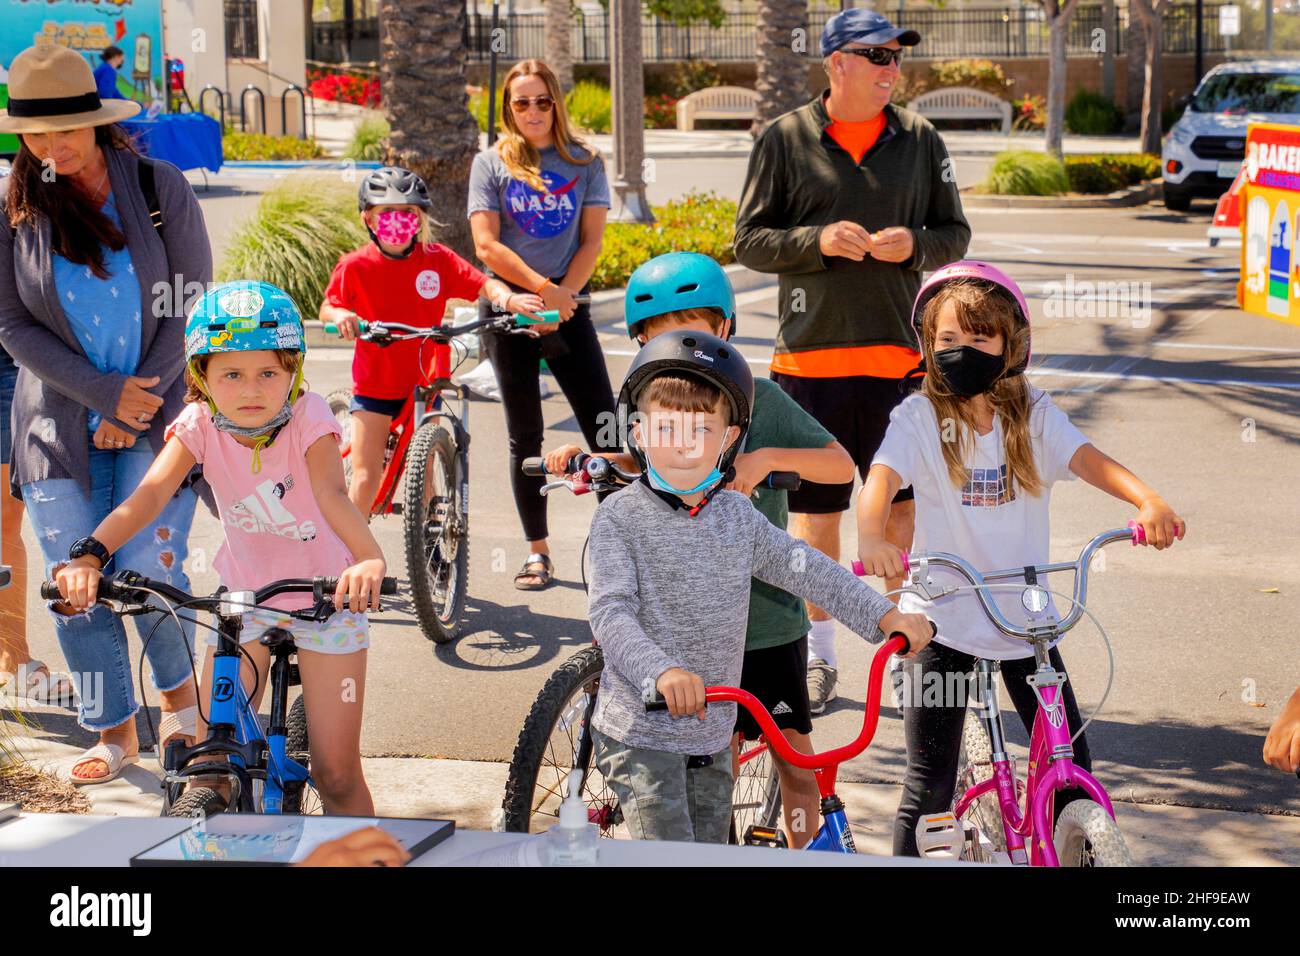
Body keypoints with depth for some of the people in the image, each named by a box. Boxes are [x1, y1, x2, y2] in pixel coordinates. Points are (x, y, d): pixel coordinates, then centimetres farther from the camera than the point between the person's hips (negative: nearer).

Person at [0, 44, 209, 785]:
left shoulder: (160, 188, -4)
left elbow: (193, 308, -2)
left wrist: (138, 403, -9)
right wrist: (105, 393, -11)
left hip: (159, 414, -2)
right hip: (60, 424, 2)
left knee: (150, 569, -9)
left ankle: (180, 693, 20)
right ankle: (116, 736, 16)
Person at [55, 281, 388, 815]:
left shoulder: (307, 417, -22)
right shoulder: (199, 424, -14)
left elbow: (332, 494, -40)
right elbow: (150, 494, -28)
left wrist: (369, 559, -59)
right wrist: (90, 555, -46)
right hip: (244, 595, 3)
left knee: (336, 776, -4)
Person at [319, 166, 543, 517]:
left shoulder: (437, 259, -6)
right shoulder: (355, 266, -8)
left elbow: (482, 284, -10)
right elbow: (327, 307, 2)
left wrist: (508, 298, -31)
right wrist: (340, 316, -22)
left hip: (424, 382, 2)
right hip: (374, 385, -2)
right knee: (365, 477, -5)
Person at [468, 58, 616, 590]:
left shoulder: (584, 162, 7)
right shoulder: (491, 163, 4)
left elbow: (591, 239, 2)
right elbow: (487, 246, -5)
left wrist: (562, 297, -10)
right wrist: (542, 288, -13)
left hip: (568, 307, 1)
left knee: (603, 425, -5)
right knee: (525, 436, 4)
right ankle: (537, 551, 12)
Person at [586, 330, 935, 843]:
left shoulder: (738, 516, 4)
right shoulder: (622, 516, -12)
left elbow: (807, 569, 12)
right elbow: (610, 612, -22)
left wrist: (885, 615, 3)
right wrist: (662, 671, -39)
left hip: (713, 732, 6)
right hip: (642, 731, -5)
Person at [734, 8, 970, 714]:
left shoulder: (920, 139, 8)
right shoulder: (785, 140, 2)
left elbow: (954, 232, 12)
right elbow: (749, 240, 2)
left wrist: (913, 245, -9)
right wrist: (817, 241, -14)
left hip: (898, 353, 2)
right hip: (811, 351, -2)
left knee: (900, 502, 5)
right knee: (815, 507, 4)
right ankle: (817, 653, 18)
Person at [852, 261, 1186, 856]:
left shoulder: (1033, 416, 1)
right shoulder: (920, 416, -8)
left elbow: (1087, 459, -15)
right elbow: (882, 476, -24)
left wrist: (1148, 501, -35)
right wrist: (871, 538, -46)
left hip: (1025, 619, 3)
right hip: (943, 620, -3)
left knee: (1071, 767, 5)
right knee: (929, 786, 1)